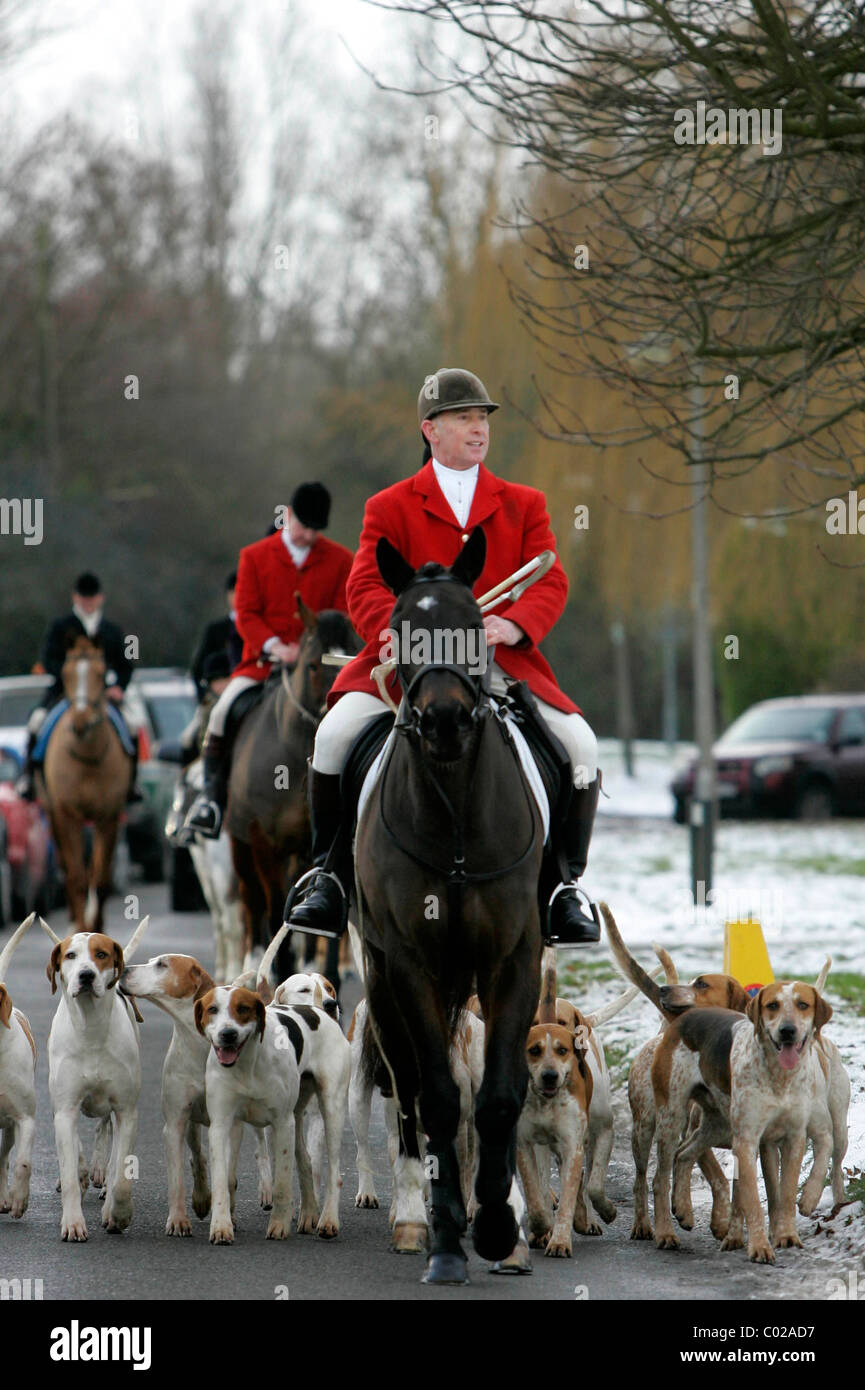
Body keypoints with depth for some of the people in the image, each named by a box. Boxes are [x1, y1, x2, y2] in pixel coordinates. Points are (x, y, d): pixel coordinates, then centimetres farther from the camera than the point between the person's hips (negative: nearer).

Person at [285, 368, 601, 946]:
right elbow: (366, 589, 0)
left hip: (504, 663, 1)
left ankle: (567, 884, -2)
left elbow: (550, 582, 4)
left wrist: (514, 625, -19)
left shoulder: (524, 505, 16)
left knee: (581, 745, -19)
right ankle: (330, 877, -6)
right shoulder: (389, 507, 11)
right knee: (335, 735, -24)